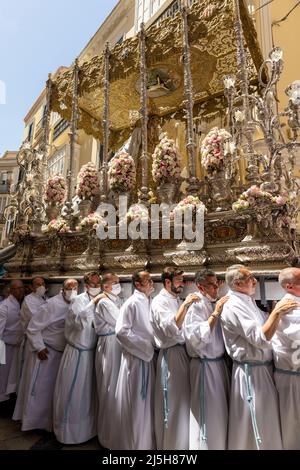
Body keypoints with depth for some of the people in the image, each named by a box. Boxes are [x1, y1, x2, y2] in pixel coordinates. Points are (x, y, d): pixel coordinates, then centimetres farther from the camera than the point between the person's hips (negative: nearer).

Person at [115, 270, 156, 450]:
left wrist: (153, 344, 3)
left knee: (145, 403, 19)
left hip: (148, 357, 8)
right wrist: (145, 345, -17)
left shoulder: (149, 302, 7)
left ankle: (146, 441, 36)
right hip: (135, 357, -7)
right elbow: (121, 331, -21)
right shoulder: (132, 303, -16)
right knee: (134, 405, 5)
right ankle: (133, 443, 23)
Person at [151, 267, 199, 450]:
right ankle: (170, 444, 23)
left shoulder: (178, 301, 12)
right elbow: (171, 329, -24)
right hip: (171, 355, -8)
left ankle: (183, 441, 36)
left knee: (184, 401, 18)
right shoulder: (160, 301, -12)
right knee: (173, 404, 5)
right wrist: (184, 305, -29)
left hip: (185, 352, 8)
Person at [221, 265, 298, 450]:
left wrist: (278, 311, 1)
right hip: (251, 372, -9)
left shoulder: (248, 301, 9)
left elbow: (267, 324, 13)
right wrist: (277, 312, -28)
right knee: (255, 427, 8)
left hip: (265, 368, 9)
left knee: (267, 419, 25)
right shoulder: (234, 306, -21)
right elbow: (260, 339, -26)